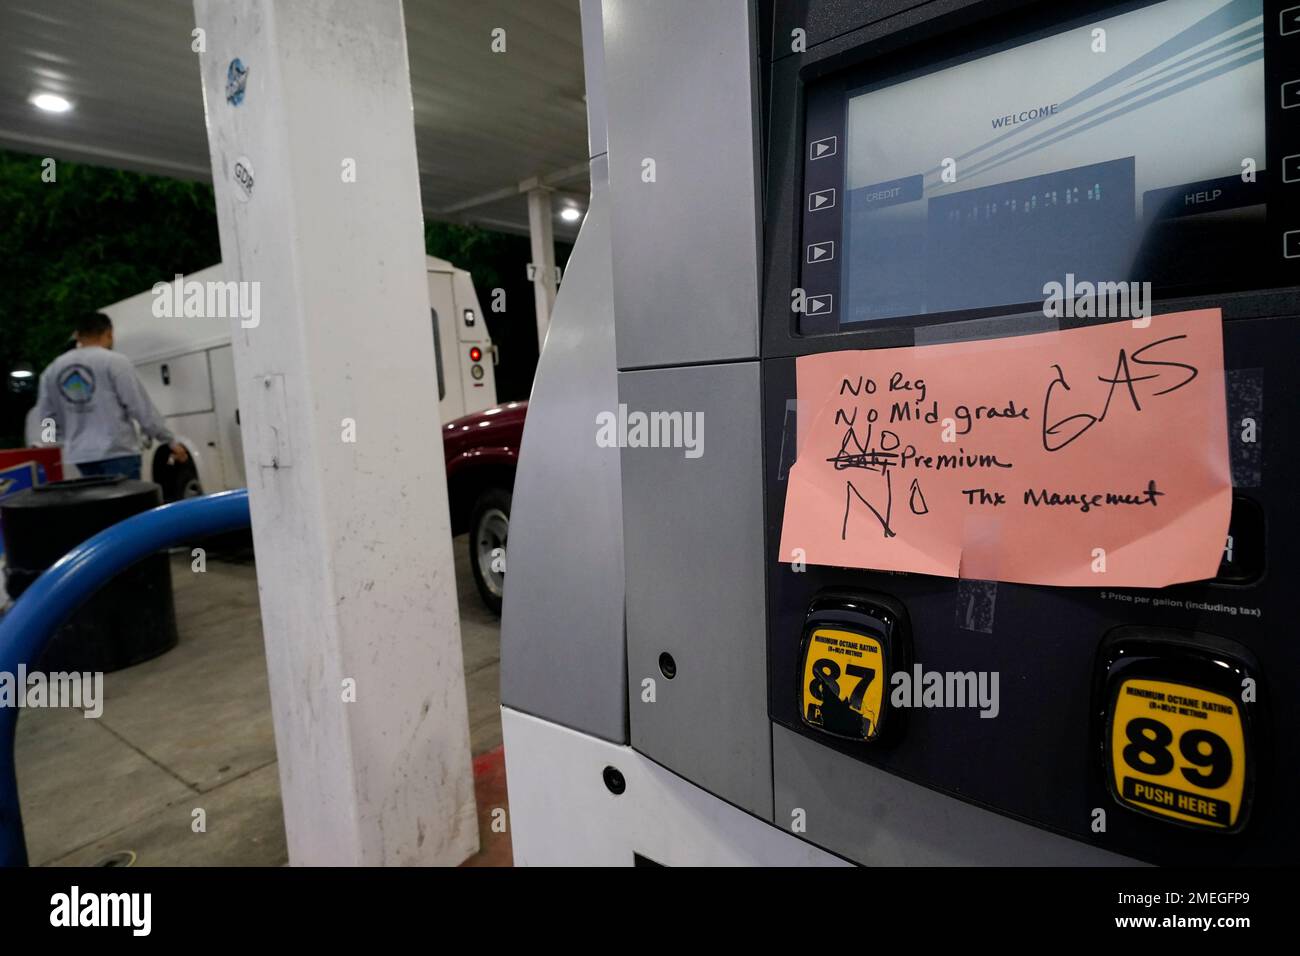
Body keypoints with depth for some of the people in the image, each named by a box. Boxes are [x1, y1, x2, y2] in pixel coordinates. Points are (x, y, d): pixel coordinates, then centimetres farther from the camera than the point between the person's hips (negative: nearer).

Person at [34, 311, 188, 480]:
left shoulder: (54, 369, 11)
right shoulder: (114, 361, -8)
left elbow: (45, 415, 14)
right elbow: (141, 408, -10)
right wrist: (171, 441, -4)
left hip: (81, 454, 6)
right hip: (117, 452, -6)